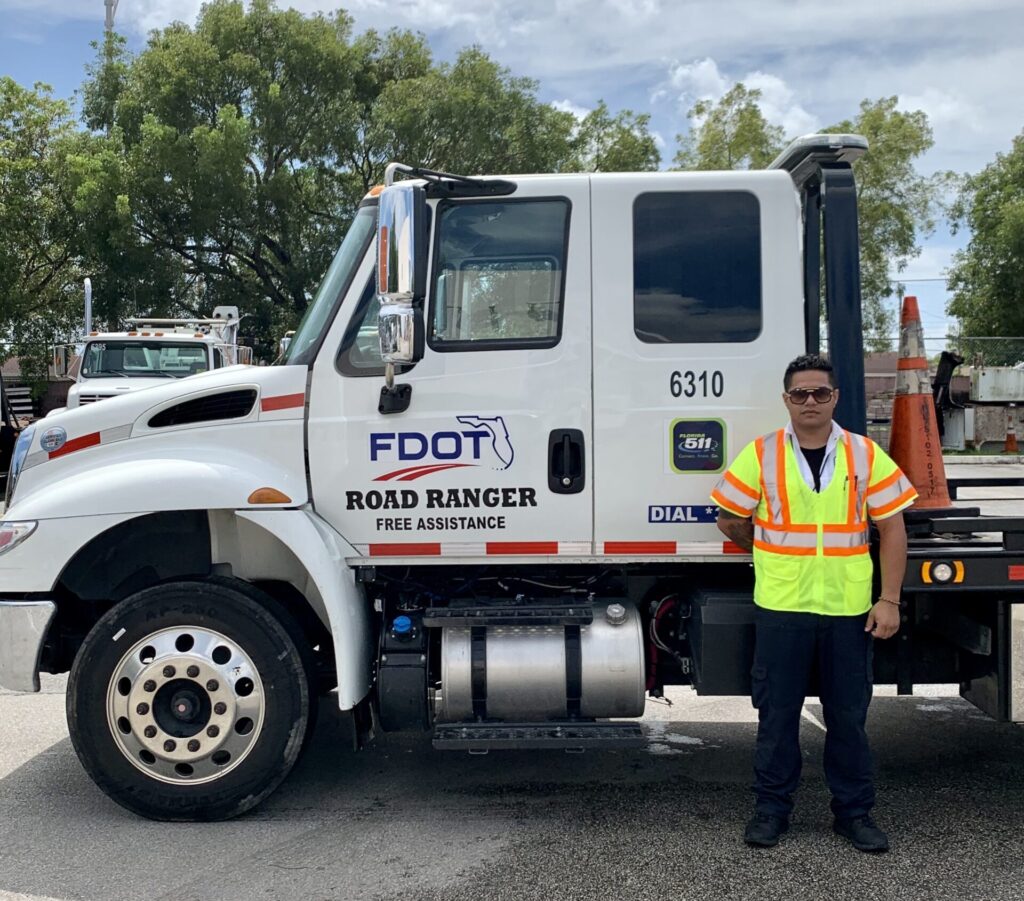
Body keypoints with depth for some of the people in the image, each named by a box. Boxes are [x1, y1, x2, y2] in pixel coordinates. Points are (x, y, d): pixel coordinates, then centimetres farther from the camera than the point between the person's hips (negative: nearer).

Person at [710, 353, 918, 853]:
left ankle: (854, 810, 26)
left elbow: (892, 529, 2)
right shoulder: (760, 455, -1)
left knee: (848, 715, 10)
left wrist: (889, 600, -4)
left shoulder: (866, 455, 2)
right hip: (780, 607, -1)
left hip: (849, 609, 1)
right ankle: (772, 807, 22)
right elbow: (731, 520, 6)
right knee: (777, 713, 7)